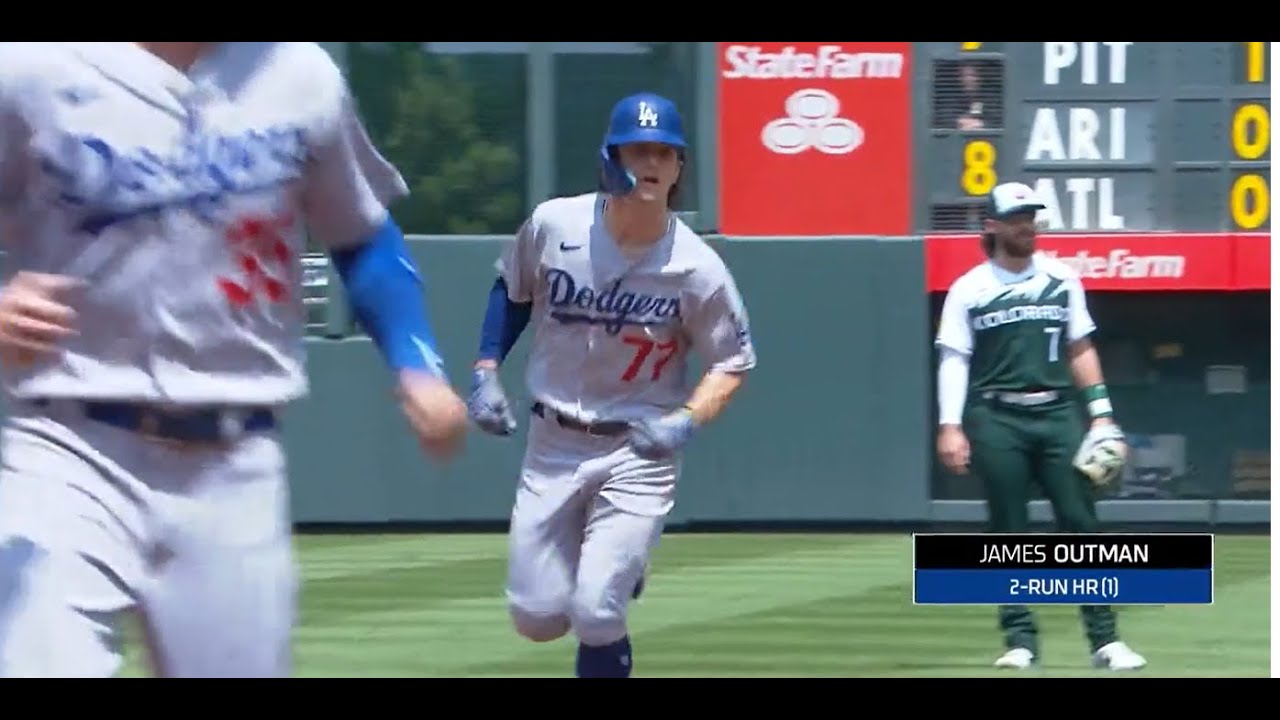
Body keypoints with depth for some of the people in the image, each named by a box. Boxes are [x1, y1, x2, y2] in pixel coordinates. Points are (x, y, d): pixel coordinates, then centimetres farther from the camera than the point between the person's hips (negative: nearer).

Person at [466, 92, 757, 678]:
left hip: (638, 450, -3)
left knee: (595, 614, -14)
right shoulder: (553, 225, -11)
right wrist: (485, 373, 0)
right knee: (538, 617, 5)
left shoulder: (696, 267, -17)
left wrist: (685, 423, -22)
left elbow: (732, 364, -5)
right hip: (552, 443, 3)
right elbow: (511, 291, 10)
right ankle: (617, 573, 38)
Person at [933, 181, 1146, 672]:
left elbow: (1080, 349, 15)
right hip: (996, 420, -2)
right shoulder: (969, 290, 3)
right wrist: (950, 426, -10)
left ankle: (1105, 639, -2)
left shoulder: (1060, 279, 11)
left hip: (1058, 414, 2)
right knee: (1008, 532, 0)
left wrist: (1101, 411, 7)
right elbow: (954, 359, 0)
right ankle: (1020, 640, 6)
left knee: (1081, 522, -3)